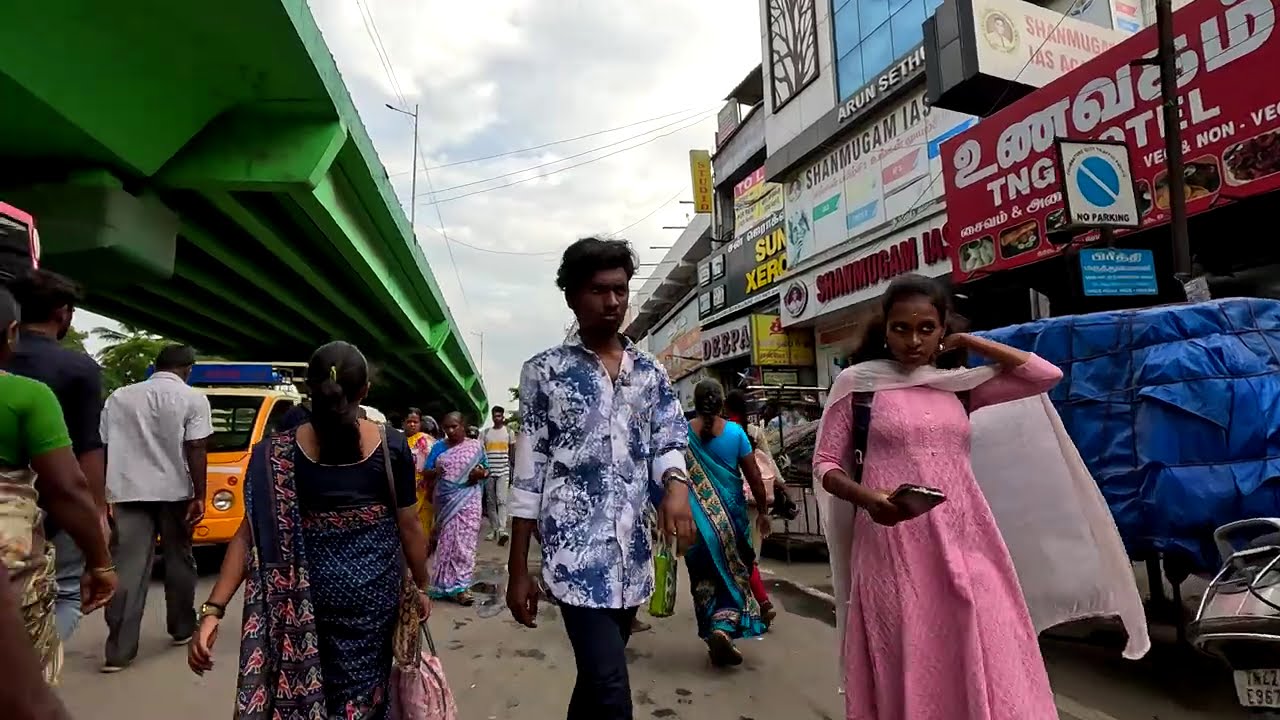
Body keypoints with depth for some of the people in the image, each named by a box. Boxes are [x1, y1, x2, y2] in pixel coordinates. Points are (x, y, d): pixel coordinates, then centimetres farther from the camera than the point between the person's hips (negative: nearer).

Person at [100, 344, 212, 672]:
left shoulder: (118, 397, 10)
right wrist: (199, 496, -7)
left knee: (128, 569, 2)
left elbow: (102, 448, 12)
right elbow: (196, 451, -9)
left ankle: (119, 650, -2)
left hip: (128, 492, 3)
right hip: (175, 492, -2)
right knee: (179, 561, 14)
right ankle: (182, 629, 27)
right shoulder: (192, 398, -3)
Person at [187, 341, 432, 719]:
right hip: (375, 585, -1)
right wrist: (420, 586, 6)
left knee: (310, 685, 24)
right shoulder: (392, 446, -12)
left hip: (312, 587, 1)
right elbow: (409, 526, -6)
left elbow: (250, 533, -12)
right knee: (364, 686, 18)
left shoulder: (277, 453, -9)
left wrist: (213, 609, -9)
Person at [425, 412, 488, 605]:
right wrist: (435, 472, -15)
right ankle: (453, 584, 16)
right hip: (445, 501, 2)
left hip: (468, 501, -1)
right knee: (446, 541, 5)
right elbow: (427, 472, 7)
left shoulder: (476, 446, 4)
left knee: (464, 542, -3)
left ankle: (460, 585, 3)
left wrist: (481, 473, -13)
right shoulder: (439, 446, 7)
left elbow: (486, 469, 10)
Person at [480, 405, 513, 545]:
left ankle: (502, 530, -20)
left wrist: (512, 473, 3)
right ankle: (493, 529, 14)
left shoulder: (509, 432, 4)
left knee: (501, 500, -13)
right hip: (489, 471, 3)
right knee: (490, 501, 6)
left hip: (504, 471, -3)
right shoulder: (485, 433, 8)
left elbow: (512, 454, 7)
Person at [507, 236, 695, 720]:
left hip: (632, 554, 5)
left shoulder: (650, 372, 10)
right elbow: (528, 472, -1)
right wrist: (518, 570, -2)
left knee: (597, 677, 18)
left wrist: (676, 486, -18)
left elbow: (668, 443, 7)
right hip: (576, 550, -4)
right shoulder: (545, 371, -1)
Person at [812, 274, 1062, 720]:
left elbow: (1045, 375, 5)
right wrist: (867, 497, -18)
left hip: (964, 546, 3)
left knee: (983, 669, 3)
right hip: (893, 551, -3)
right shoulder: (857, 383, 1)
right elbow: (825, 465, 1)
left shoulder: (959, 385, 11)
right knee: (903, 672, 3)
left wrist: (965, 343, 7)